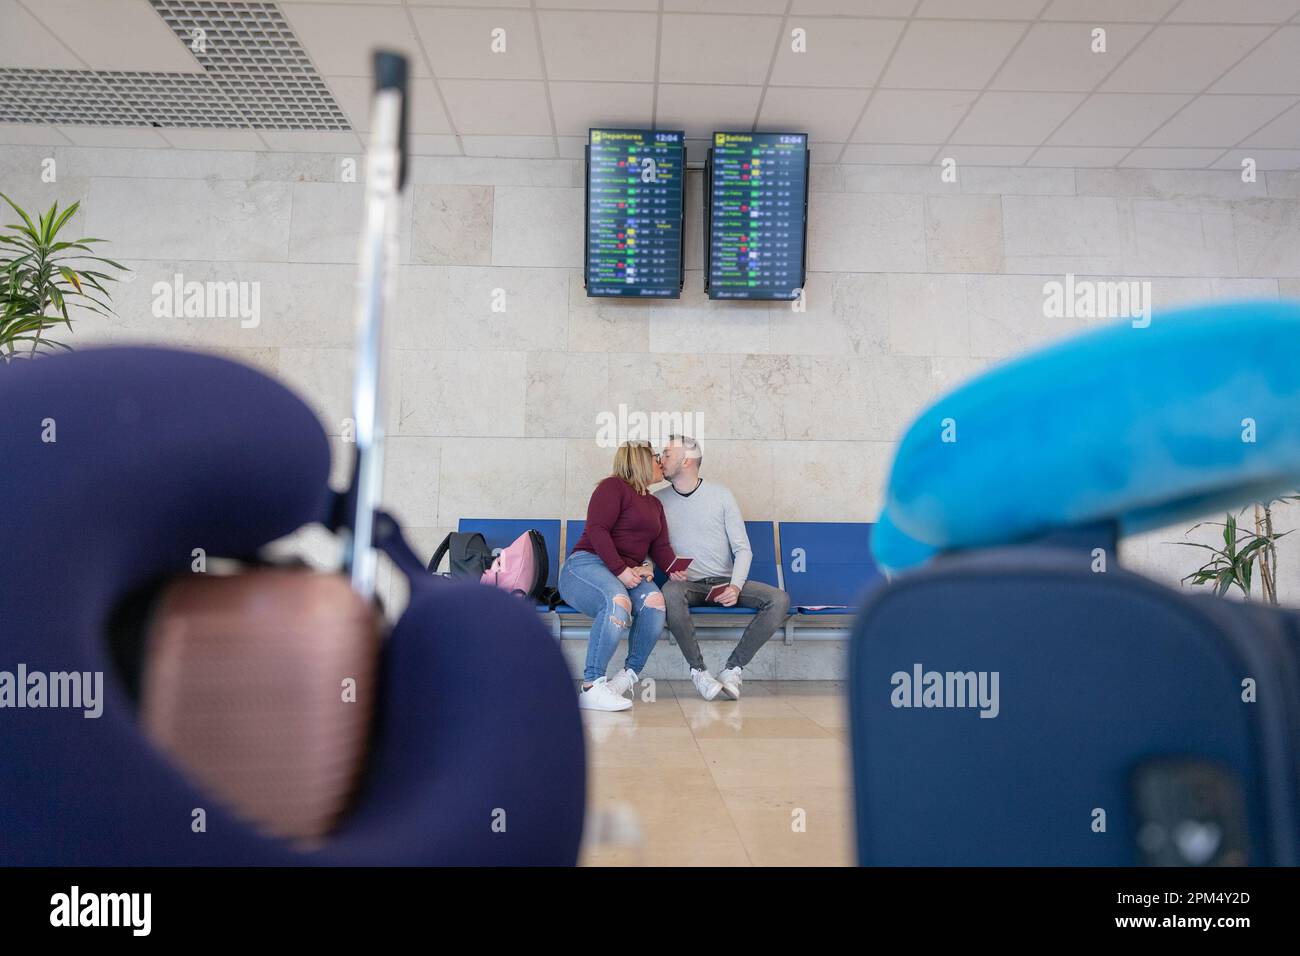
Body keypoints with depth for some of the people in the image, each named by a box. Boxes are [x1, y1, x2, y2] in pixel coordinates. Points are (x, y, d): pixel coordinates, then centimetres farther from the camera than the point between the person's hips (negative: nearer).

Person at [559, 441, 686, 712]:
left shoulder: (654, 504, 27)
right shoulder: (613, 486, 1)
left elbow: (660, 546, 17)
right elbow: (597, 530, -11)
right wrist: (620, 570, -20)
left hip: (628, 574, 6)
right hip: (587, 564, -6)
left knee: (654, 600, -28)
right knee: (618, 602, -38)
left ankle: (629, 674, -17)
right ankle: (591, 687, -34)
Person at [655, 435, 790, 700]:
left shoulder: (720, 494, 4)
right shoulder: (657, 500, 7)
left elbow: (743, 550, 1)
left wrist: (735, 587, -16)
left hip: (725, 583, 1)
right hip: (687, 585, -1)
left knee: (779, 599, -23)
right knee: (670, 593, -38)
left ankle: (732, 669, -16)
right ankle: (698, 670, -21)